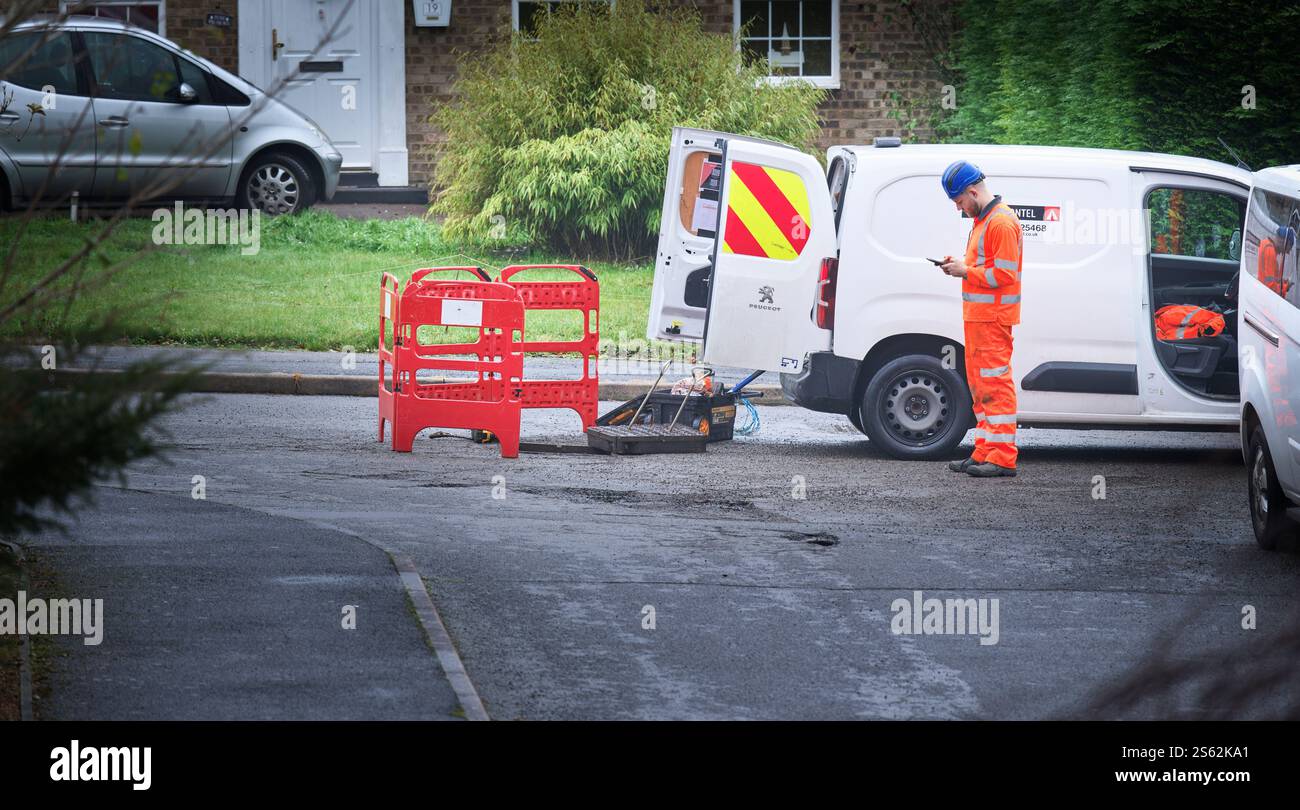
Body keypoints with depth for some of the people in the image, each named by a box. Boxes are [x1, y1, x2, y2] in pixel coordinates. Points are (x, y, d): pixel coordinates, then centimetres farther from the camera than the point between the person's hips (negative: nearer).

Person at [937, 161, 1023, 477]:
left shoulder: (1001, 223, -15)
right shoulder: (982, 220, 18)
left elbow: (1004, 274, -20)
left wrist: (966, 271, -12)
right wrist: (960, 265, 10)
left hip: (993, 318, -11)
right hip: (978, 317, 11)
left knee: (995, 385, -10)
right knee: (980, 386, 13)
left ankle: (1003, 459, -11)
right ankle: (984, 453, 18)